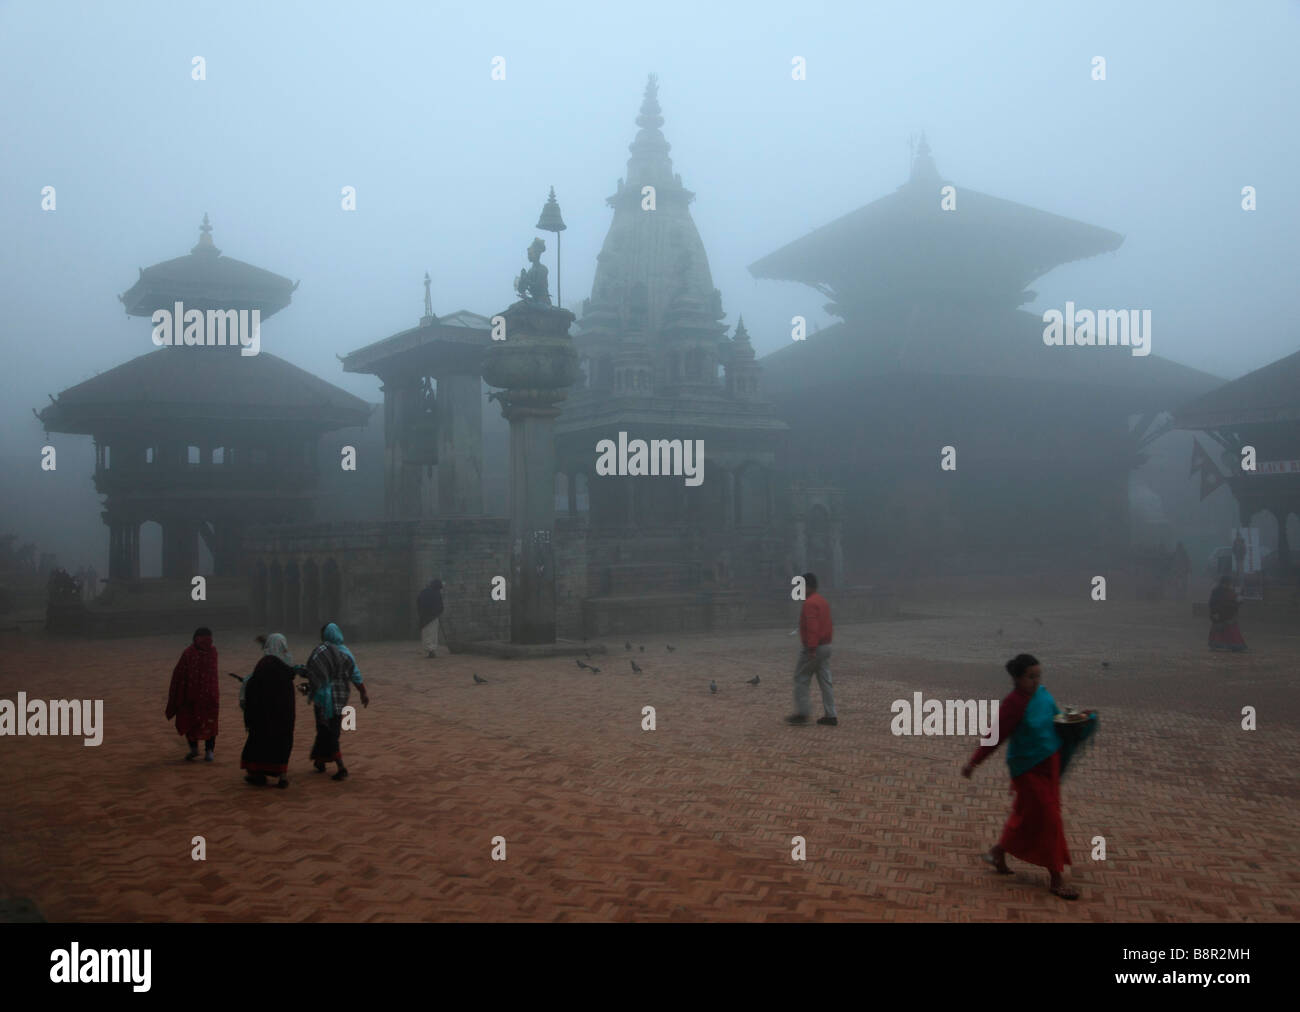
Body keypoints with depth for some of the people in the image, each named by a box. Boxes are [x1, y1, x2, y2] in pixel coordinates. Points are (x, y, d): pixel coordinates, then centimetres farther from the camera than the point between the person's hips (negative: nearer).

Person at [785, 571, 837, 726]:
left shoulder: (809, 603, -16)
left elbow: (812, 627, -24)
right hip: (826, 646, 9)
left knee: (801, 679, 1)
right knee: (825, 681, 8)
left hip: (813, 648, -9)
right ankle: (831, 715, 8)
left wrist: (811, 649, -25)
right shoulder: (823, 601, 15)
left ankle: (802, 713, 2)